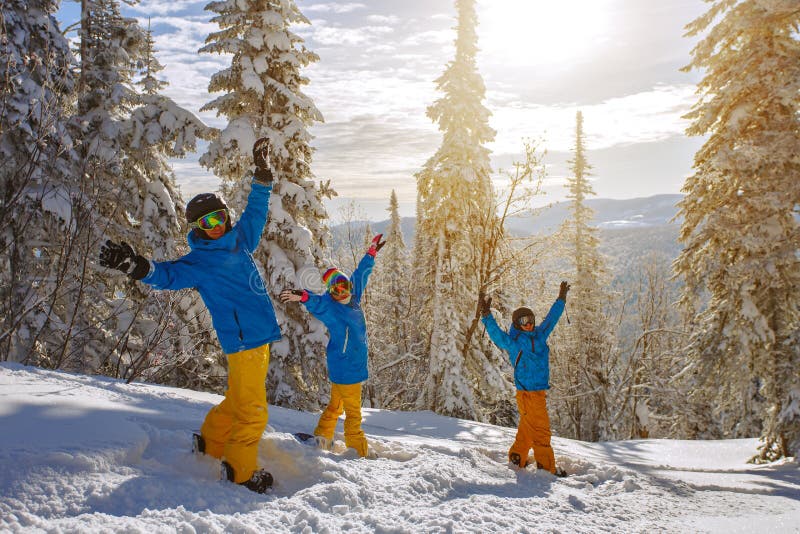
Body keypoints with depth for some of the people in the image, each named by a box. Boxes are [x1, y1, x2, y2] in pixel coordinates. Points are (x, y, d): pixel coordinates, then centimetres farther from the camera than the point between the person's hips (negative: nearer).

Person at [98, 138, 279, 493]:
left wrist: (262, 174, 23)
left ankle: (211, 443, 36)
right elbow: (168, 275, -21)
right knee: (252, 411, -5)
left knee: (237, 400, 19)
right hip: (242, 340, -8)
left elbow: (255, 211, 25)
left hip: (260, 336, 8)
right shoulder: (199, 263, -6)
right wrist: (135, 265, -41)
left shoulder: (240, 238, 14)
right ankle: (240, 469, 10)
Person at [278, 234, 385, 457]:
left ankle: (322, 438, 35)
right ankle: (360, 451, 9)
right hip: (345, 370, -8)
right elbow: (317, 303, -36)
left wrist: (371, 253, 27)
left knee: (335, 405, 21)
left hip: (355, 366, 8)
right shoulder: (330, 307, -15)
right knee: (353, 412, 0)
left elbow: (360, 274, 18)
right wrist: (303, 296, -57)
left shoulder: (353, 299, 6)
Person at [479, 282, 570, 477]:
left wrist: (561, 299, 31)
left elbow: (551, 319, 23)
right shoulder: (514, 342, -9)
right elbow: (497, 335, -22)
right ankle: (547, 466, 8)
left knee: (527, 428, 17)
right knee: (541, 430, -2)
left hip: (540, 392, 7)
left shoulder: (539, 335, 10)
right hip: (527, 393, -7)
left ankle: (517, 457, 30)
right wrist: (487, 316, -34)